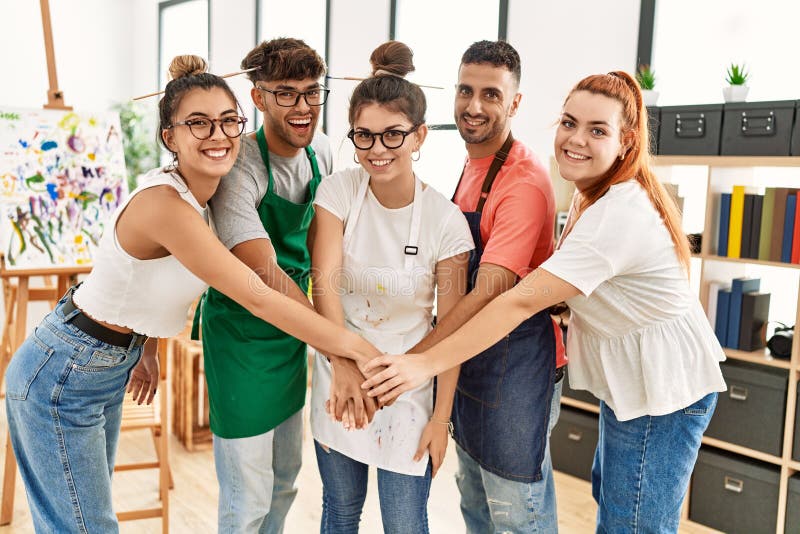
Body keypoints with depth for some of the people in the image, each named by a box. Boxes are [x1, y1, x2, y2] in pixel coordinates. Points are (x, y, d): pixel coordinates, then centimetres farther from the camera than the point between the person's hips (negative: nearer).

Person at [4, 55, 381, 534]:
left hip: (112, 363, 9)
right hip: (61, 380, -9)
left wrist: (148, 348, 15)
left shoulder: (201, 196, -3)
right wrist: (360, 350, -27)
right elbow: (258, 298, -32)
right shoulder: (164, 203, -31)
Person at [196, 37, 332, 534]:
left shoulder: (321, 149, -2)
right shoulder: (238, 168, -24)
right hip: (242, 331, -7)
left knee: (286, 478, 22)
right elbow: (265, 275, -31)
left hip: (293, 329, 7)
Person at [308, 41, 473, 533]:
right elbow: (325, 281, -19)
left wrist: (441, 418, -6)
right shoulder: (339, 190, -9)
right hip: (340, 371, 2)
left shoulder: (446, 221, -13)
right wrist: (343, 362, -34)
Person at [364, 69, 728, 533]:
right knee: (609, 493, 26)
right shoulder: (596, 196, 3)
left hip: (662, 392, -10)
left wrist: (427, 363, -35)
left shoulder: (618, 217, -31)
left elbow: (523, 301, -35)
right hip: (631, 382, 10)